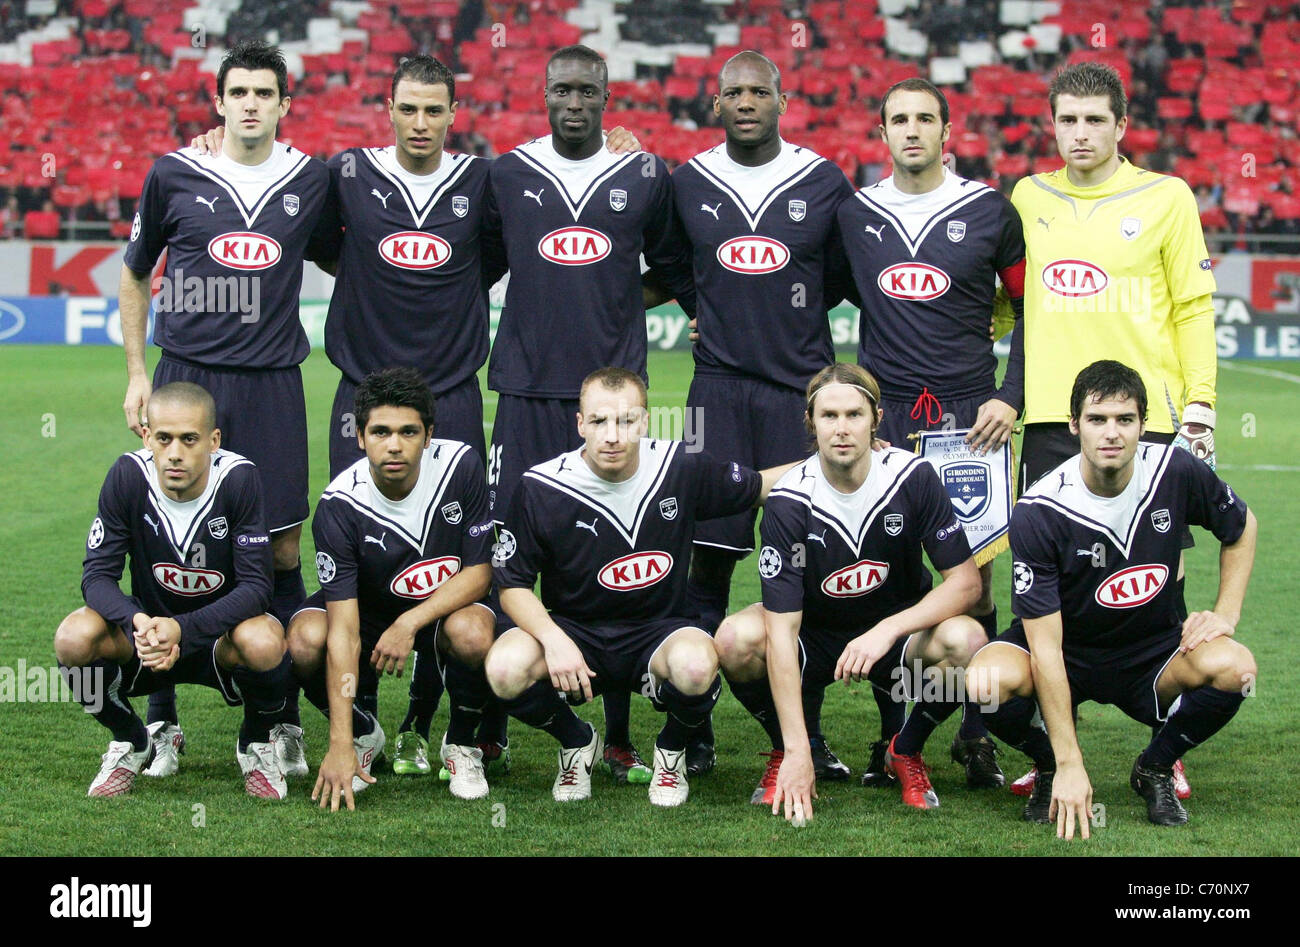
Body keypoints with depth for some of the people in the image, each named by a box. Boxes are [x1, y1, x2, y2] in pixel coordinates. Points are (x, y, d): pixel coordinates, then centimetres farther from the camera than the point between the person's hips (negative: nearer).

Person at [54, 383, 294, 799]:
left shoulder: (239, 479, -20)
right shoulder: (128, 476, -15)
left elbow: (256, 586, -22)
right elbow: (97, 575, -15)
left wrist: (182, 628, -38)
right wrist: (138, 623, -37)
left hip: (221, 633, -2)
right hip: (148, 628, 2)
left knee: (264, 643, -36)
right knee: (75, 637, -28)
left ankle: (257, 743, 0)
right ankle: (130, 742, 4)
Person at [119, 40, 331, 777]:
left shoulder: (310, 180, 7)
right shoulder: (173, 177, 4)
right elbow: (135, 276, 15)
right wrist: (136, 373, 11)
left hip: (271, 384, 1)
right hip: (187, 377, -1)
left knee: (283, 553, 1)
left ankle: (284, 722, 12)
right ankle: (163, 723, 12)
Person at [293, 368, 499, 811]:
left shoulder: (460, 466, -21)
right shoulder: (339, 504, -25)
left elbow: (479, 570, -12)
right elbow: (344, 629, -28)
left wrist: (410, 622, -28)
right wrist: (340, 745, -34)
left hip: (448, 604, 0)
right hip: (369, 607, 0)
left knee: (472, 634, -35)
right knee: (305, 640, -30)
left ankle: (461, 742, -3)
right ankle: (363, 733, 3)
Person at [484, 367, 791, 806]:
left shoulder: (681, 466, -8)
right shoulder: (542, 488, -12)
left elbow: (759, 485, 11)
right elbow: (512, 585, -5)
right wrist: (554, 639, -23)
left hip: (659, 632, 0)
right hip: (574, 631, 0)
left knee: (696, 667, -36)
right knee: (506, 670, -31)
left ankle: (671, 749, 3)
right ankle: (575, 742, 5)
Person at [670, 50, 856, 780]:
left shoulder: (824, 185, 2)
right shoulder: (689, 184, 6)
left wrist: (790, 322, 11)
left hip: (800, 386, -1)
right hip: (720, 386, 1)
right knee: (709, 558, -2)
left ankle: (808, 733, 10)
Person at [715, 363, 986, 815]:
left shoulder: (913, 477, -16)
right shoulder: (788, 502, -20)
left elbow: (966, 581, -14)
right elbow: (781, 629, -24)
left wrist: (887, 631, -31)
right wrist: (797, 751, -31)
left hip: (896, 630, 1)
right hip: (814, 636, -1)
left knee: (964, 640, -31)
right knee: (737, 639, -31)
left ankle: (906, 751, 0)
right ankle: (783, 749, 1)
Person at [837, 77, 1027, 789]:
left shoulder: (989, 212, 4)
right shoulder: (853, 214, 8)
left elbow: (1033, 309, 10)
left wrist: (1010, 397, 0)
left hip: (967, 413, -1)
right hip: (882, 415, 1)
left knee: (974, 575, -2)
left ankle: (976, 733, 9)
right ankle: (891, 735, 12)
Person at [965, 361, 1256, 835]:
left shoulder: (1175, 471, -14)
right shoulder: (1038, 512, -23)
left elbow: (1242, 526, 10)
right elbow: (1044, 645, -25)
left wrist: (1225, 614, -3)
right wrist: (1069, 765, -29)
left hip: (1152, 651, 2)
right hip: (1067, 657, -2)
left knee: (1232, 668, -29)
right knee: (988, 680, -33)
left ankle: (1154, 768, 1)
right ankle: (1050, 768, 1)